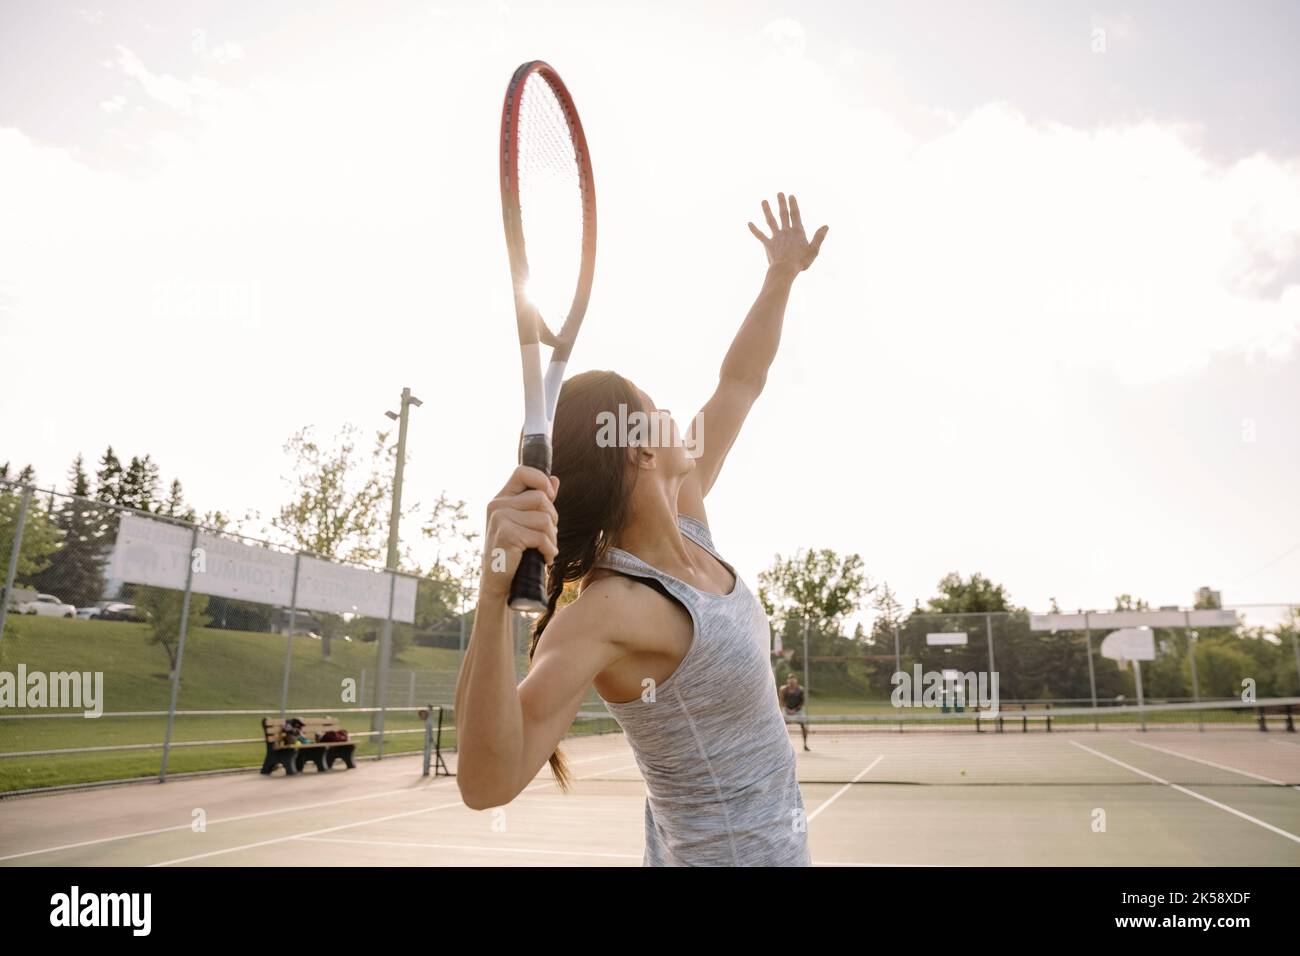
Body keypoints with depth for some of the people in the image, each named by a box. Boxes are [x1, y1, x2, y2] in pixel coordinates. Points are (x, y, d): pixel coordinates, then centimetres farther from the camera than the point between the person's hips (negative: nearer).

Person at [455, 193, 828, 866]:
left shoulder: (684, 519, -7)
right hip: (730, 852, -8)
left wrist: (784, 272, 10)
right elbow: (488, 783, -40)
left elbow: (740, 382, 6)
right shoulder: (607, 606, -29)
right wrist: (495, 592, -52)